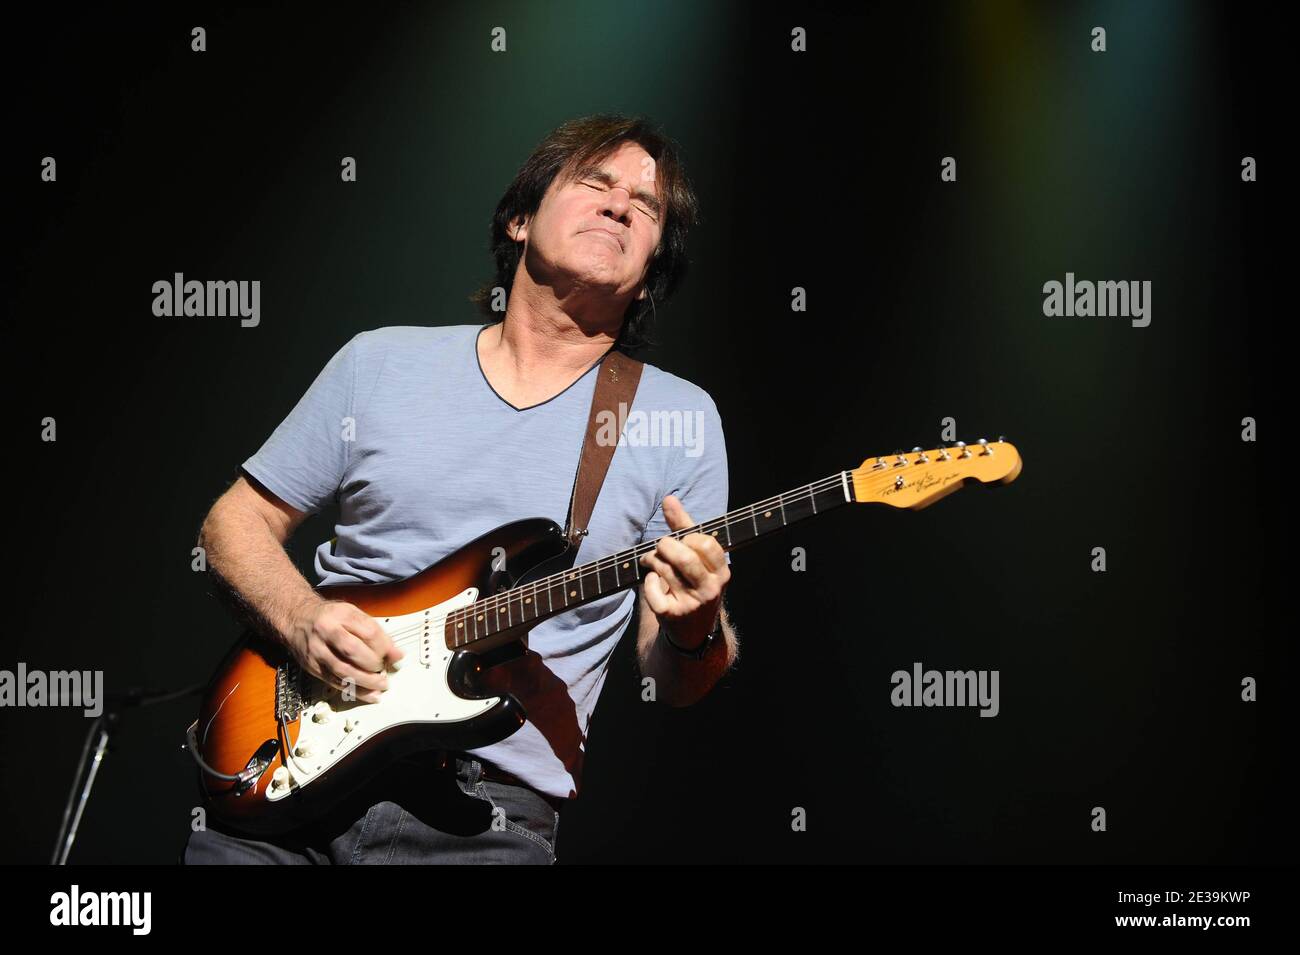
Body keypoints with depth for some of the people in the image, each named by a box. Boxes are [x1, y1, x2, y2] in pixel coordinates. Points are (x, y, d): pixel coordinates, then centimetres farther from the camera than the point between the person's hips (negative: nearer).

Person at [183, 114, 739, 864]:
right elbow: (237, 521, 14)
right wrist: (302, 620, -6)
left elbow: (678, 685, 7)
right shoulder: (380, 363, 10)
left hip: (486, 811, 0)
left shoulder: (681, 419, 5)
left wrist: (694, 628, -17)